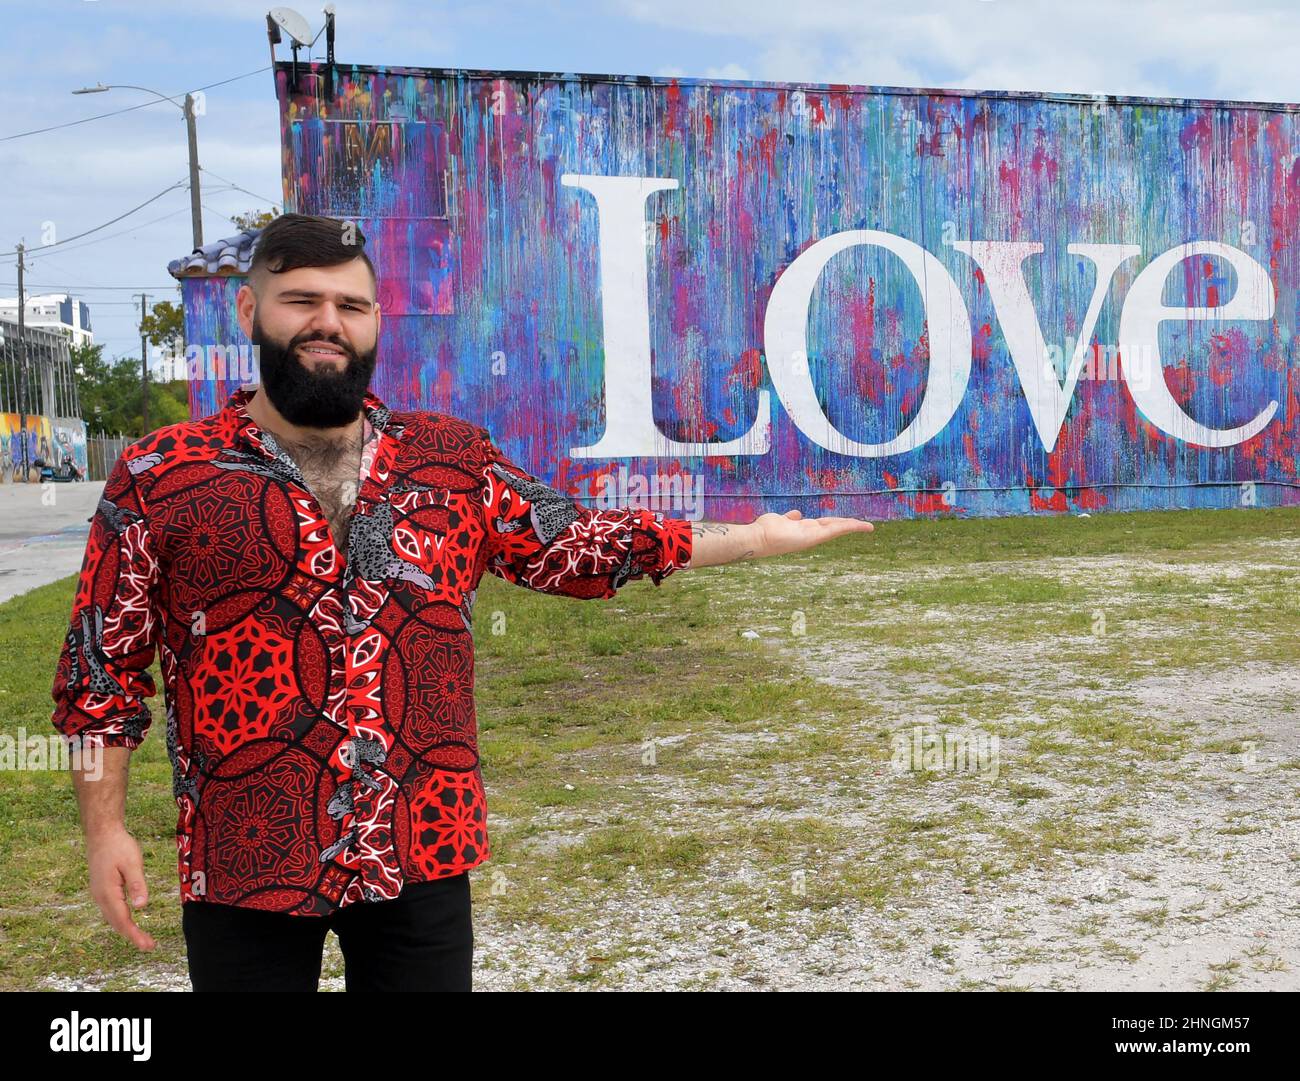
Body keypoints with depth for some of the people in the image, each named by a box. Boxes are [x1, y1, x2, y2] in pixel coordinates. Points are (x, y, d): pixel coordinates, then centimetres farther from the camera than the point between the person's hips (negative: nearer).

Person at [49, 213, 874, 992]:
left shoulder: (453, 459, 7)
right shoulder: (158, 479, -1)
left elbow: (573, 543, 13)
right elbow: (103, 667, 2)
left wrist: (750, 540, 11)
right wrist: (106, 828, -3)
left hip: (424, 854, 2)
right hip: (243, 863, -2)